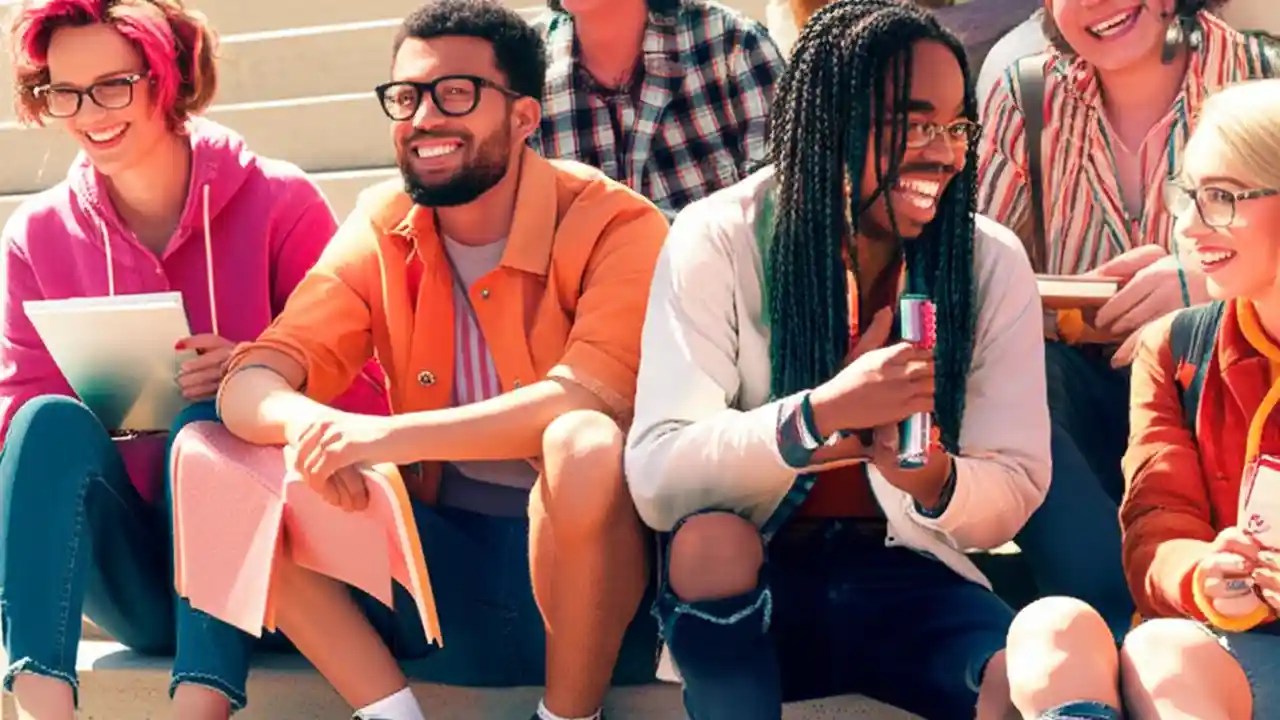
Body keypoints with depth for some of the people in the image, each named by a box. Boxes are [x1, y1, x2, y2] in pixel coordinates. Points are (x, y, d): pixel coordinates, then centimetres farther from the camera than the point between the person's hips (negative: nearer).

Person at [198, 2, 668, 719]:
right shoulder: (380, 228, 1)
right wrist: (305, 423, -32)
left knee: (585, 446, -36)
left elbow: (591, 400, -27)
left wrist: (393, 435, -37)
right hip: (441, 549, 4)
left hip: (585, 559, -4)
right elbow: (252, 385, -7)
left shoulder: (613, 225, -12)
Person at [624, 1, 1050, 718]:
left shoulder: (993, 261, -4)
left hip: (910, 579, 1)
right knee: (711, 537, -34)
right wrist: (818, 413, -35)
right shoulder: (718, 239, -10)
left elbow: (1015, 496, -4)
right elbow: (657, 478, -19)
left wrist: (933, 479, -27)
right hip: (740, 585, 0)